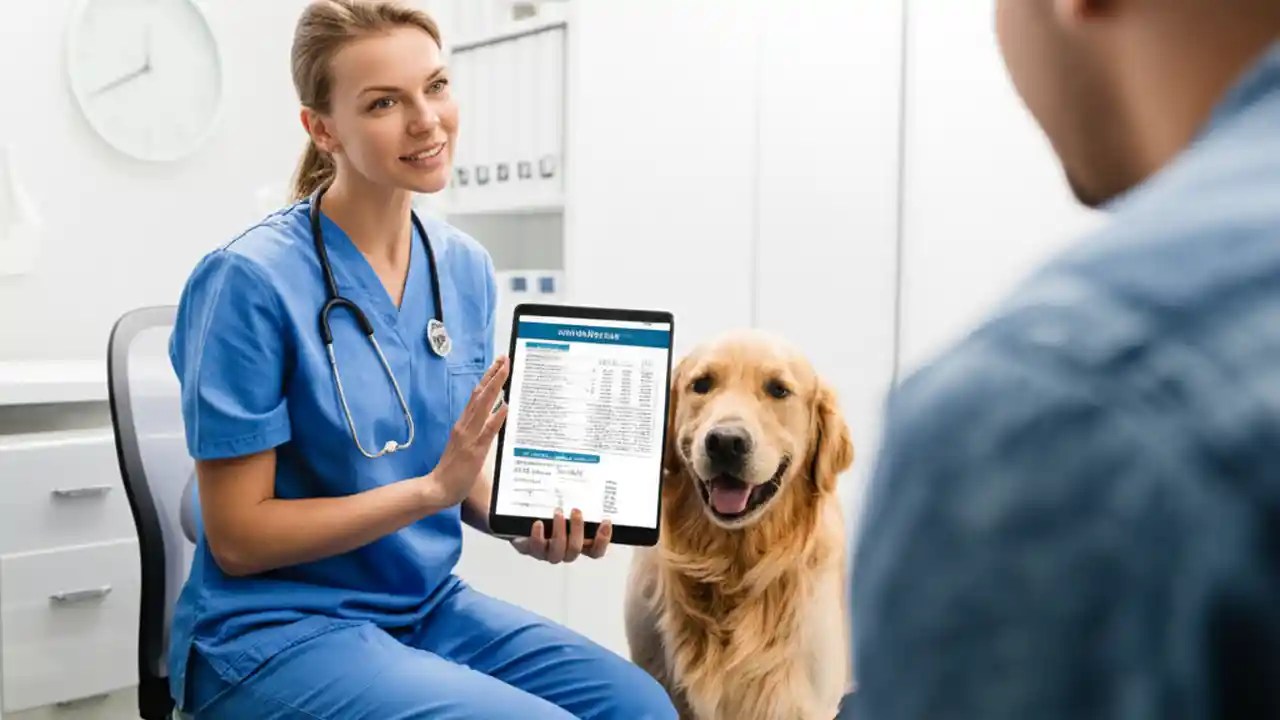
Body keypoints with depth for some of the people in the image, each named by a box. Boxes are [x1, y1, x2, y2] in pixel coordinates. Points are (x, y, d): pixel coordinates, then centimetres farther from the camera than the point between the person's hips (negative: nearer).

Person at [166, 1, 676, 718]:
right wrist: (434, 487, -23)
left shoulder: (466, 268, 0)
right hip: (277, 627, -5)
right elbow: (237, 538, -15)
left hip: (430, 604, 6)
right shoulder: (250, 280, -19)